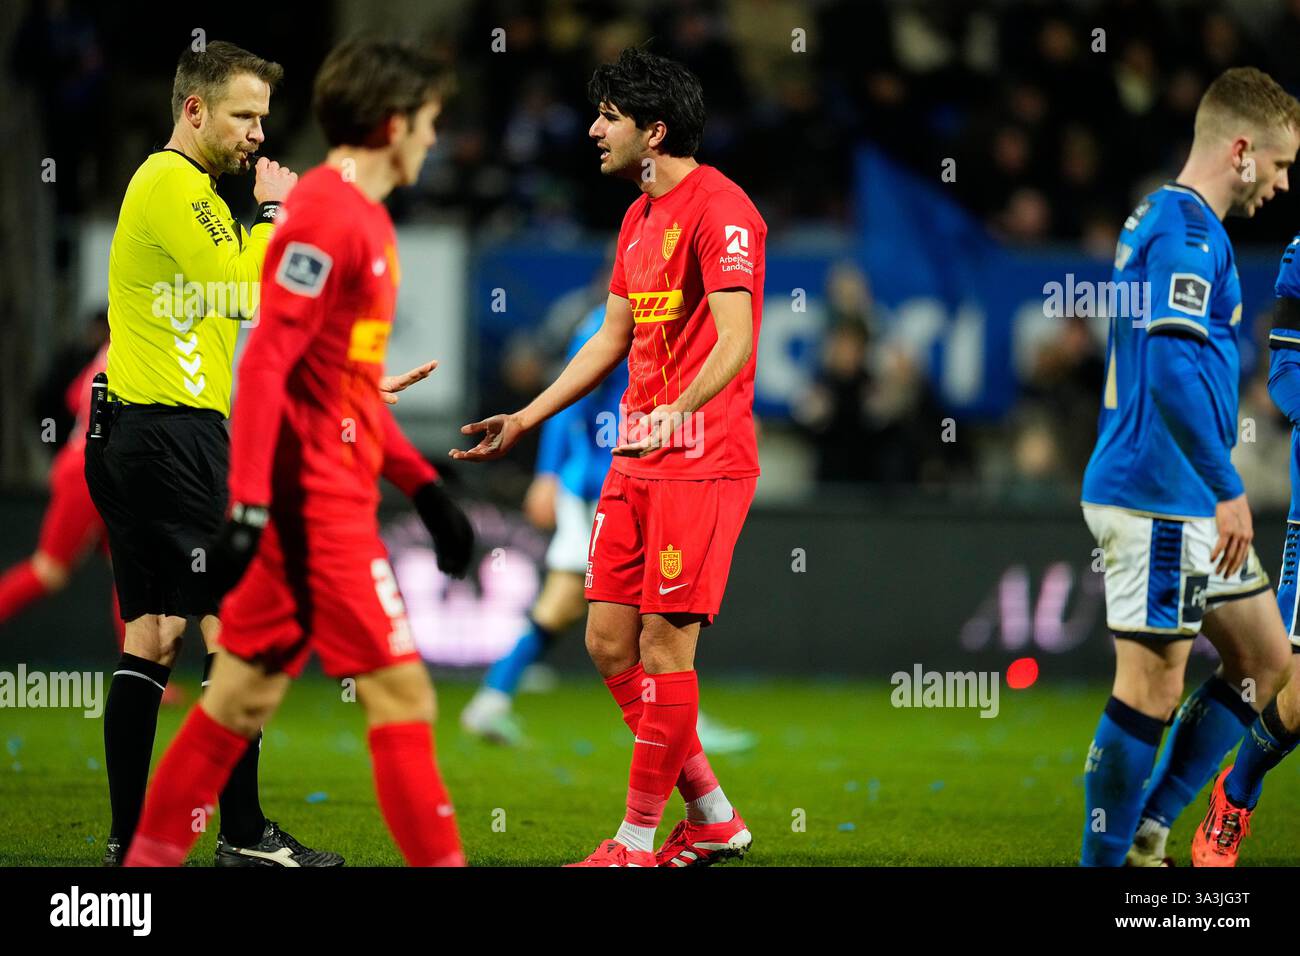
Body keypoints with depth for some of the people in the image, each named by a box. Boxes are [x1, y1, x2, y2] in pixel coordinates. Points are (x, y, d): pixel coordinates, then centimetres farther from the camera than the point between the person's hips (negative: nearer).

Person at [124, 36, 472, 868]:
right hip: (319, 496, -10)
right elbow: (266, 362, -19)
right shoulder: (327, 214, -14)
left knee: (248, 688, 11)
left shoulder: (364, 216, 16)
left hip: (334, 491, 10)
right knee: (400, 692, -8)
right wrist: (250, 504, -24)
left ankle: (151, 857, 16)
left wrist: (425, 489, 22)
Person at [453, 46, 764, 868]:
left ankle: (637, 842, 1)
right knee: (608, 640, 7)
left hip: (702, 462, -9)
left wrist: (677, 412, -35)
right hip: (636, 460, 9)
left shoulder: (719, 209, -12)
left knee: (663, 646, -6)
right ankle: (712, 818, 17)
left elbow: (735, 340, -22)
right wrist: (525, 420, 24)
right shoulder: (639, 217, 17)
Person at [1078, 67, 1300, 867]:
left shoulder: (1162, 220, 17)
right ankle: (1104, 859, 2)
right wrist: (1227, 489, -24)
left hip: (1185, 501, 10)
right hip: (1159, 498, -10)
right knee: (1154, 684, -6)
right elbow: (1173, 371, -26)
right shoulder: (1185, 230, -15)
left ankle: (1147, 833, 16)